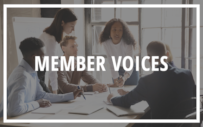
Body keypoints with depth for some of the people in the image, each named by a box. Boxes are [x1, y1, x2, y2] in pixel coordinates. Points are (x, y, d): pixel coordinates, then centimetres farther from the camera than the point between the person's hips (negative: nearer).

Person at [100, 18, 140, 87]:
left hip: (130, 71, -2)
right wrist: (115, 82, -25)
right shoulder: (106, 43, -25)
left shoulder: (127, 43, -33)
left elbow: (129, 66, -42)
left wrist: (124, 78, -62)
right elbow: (111, 64, -21)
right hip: (117, 70, 2)